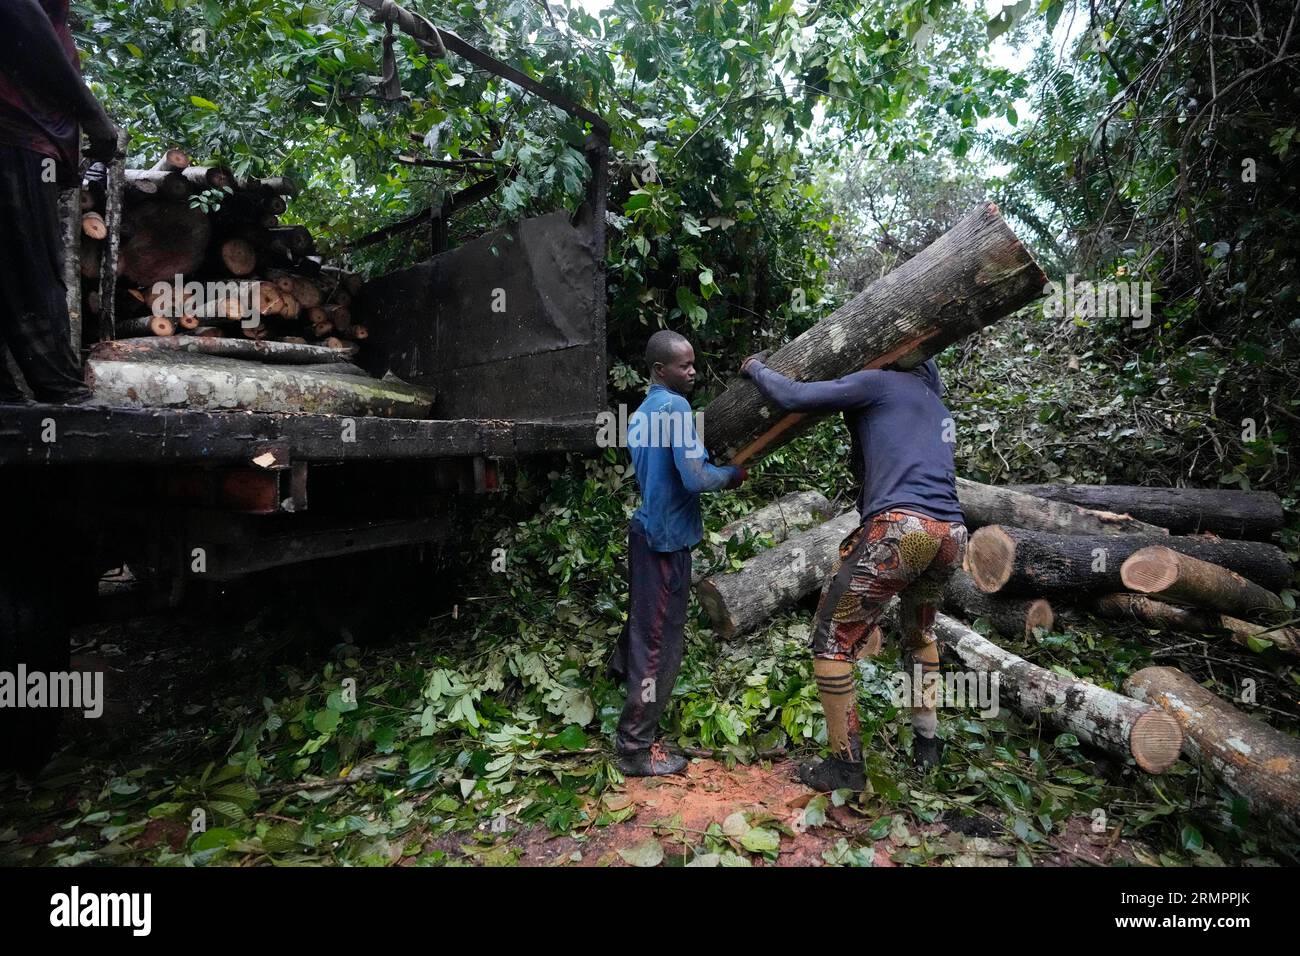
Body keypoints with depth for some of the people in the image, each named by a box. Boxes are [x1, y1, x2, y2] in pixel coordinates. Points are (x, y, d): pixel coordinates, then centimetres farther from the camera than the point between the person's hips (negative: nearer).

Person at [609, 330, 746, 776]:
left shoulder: (641, 412, 11)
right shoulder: (675, 408, -17)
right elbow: (695, 478, -23)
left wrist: (707, 461, 15)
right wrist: (732, 474, -5)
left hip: (647, 529, 9)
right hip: (666, 538, -9)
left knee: (644, 628, 24)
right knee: (661, 643, 0)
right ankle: (636, 749, 9)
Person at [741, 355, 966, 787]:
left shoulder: (880, 381, 8)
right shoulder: (938, 406, 30)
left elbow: (792, 397, 1)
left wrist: (755, 368, 19)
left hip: (900, 528, -8)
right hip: (951, 535, 8)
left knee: (832, 641, 7)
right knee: (919, 632, 33)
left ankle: (846, 764, 14)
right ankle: (926, 744, 39)